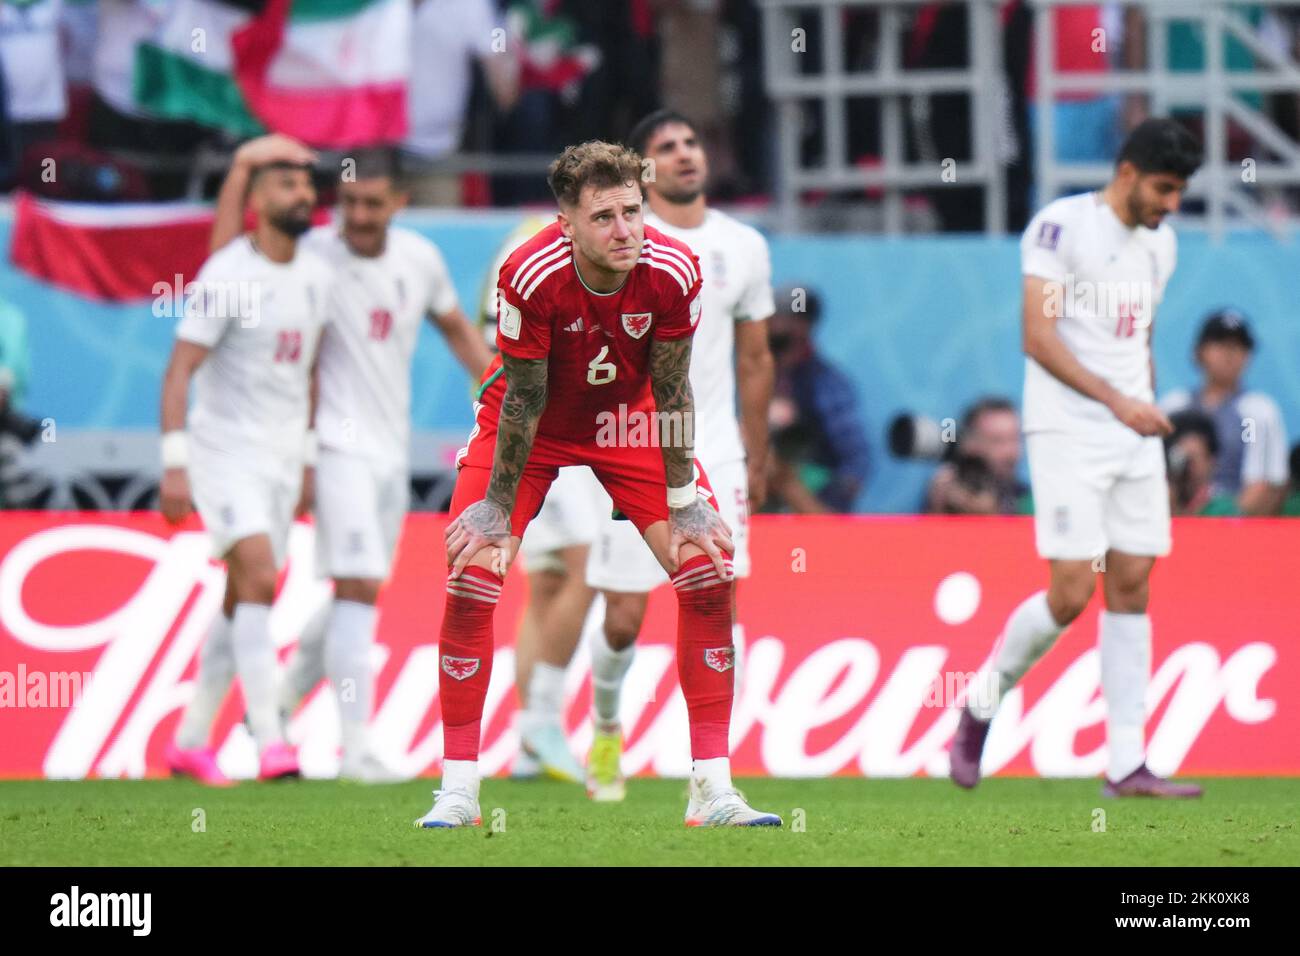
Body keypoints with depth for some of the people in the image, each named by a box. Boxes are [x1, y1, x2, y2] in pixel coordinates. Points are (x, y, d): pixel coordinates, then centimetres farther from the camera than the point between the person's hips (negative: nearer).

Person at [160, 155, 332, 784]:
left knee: (242, 601, 9)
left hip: (282, 456, 7)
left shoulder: (315, 276, 8)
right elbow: (179, 371, -15)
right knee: (259, 577, -20)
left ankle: (190, 741, 19)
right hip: (226, 450, -7)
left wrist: (308, 461, 18)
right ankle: (270, 743, -24)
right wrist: (175, 465, -22)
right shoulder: (227, 276, -13)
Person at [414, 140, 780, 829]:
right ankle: (458, 789, -4)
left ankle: (713, 789, -3)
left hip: (629, 422, 2)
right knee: (472, 573, -16)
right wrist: (497, 506, -15)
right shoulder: (530, 277, -33)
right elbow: (523, 401, -22)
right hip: (532, 425, -2)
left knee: (709, 570, -9)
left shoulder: (673, 272, -26)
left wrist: (683, 501, -9)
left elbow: (670, 389, -14)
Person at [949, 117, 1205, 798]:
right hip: (1067, 432, -7)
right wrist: (1114, 399, -21)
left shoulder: (1160, 242, 14)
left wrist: (1148, 411, 16)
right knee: (1071, 593, -11)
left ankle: (1126, 763, 1)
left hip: (1135, 437, 7)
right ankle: (980, 705, 12)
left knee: (1131, 588, 1)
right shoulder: (1061, 225, -9)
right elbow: (1038, 337, -15)